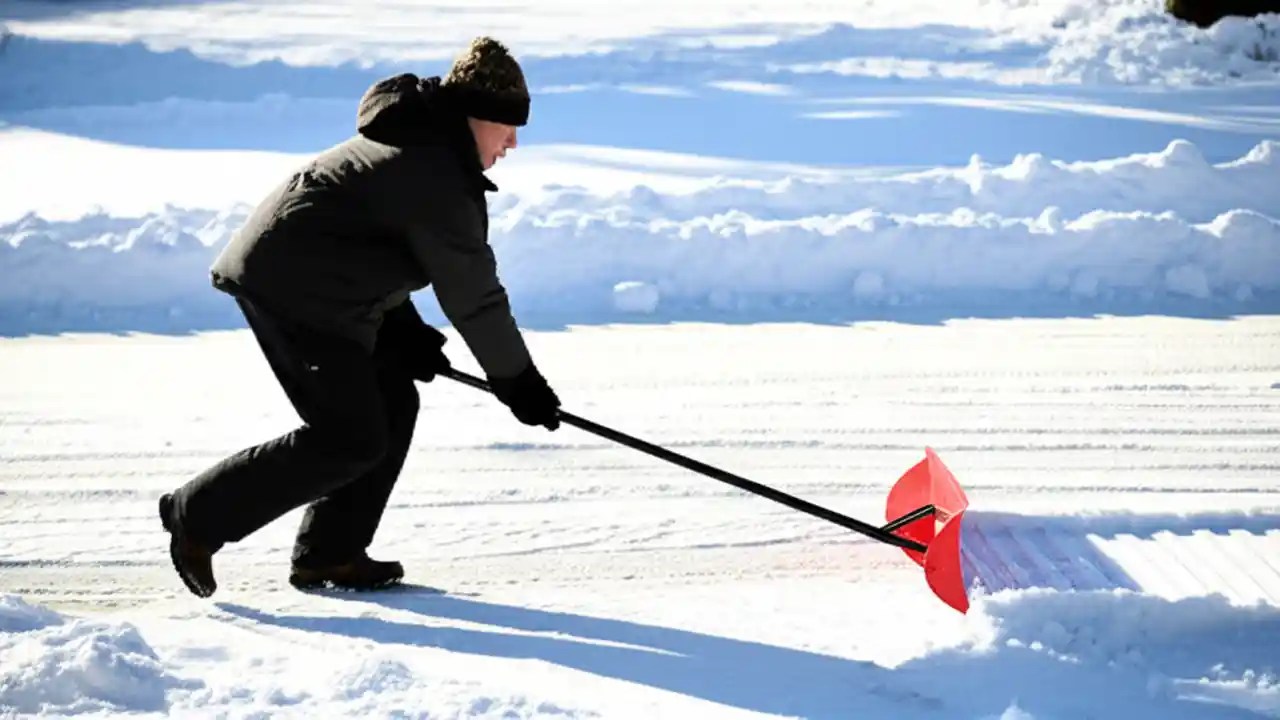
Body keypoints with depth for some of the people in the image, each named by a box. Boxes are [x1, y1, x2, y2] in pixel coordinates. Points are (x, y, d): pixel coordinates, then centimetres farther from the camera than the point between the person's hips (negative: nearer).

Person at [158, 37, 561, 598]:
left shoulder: (420, 144, 15)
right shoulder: (438, 178, -18)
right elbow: (472, 293, -15)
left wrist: (405, 332, 12)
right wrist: (520, 382, -6)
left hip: (306, 283, 11)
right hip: (295, 289, -11)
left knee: (393, 406, 11)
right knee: (351, 439, -11)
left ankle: (329, 553, 15)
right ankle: (199, 515, -4)